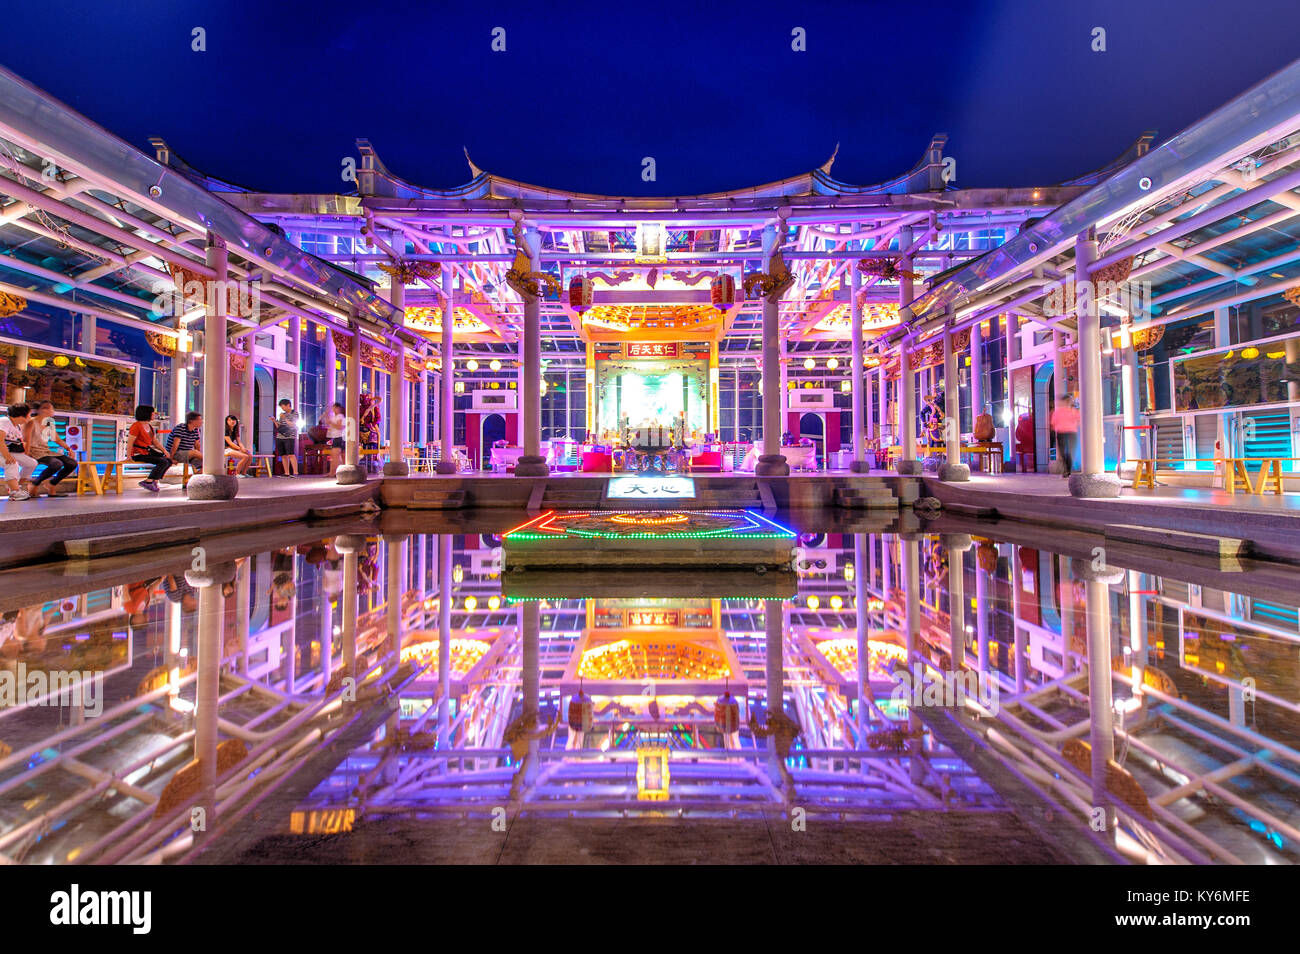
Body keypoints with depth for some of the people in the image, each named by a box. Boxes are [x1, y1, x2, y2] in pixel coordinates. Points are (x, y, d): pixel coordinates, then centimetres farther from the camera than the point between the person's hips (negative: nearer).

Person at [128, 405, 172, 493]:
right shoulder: (137, 426, -13)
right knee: (163, 462, -22)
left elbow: (155, 441, 15)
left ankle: (154, 481, 0)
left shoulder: (150, 426, 14)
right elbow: (129, 442, -15)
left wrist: (164, 450, 2)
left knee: (169, 461, -4)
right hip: (139, 455, -9)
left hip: (148, 452, 9)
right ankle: (148, 482, -12)